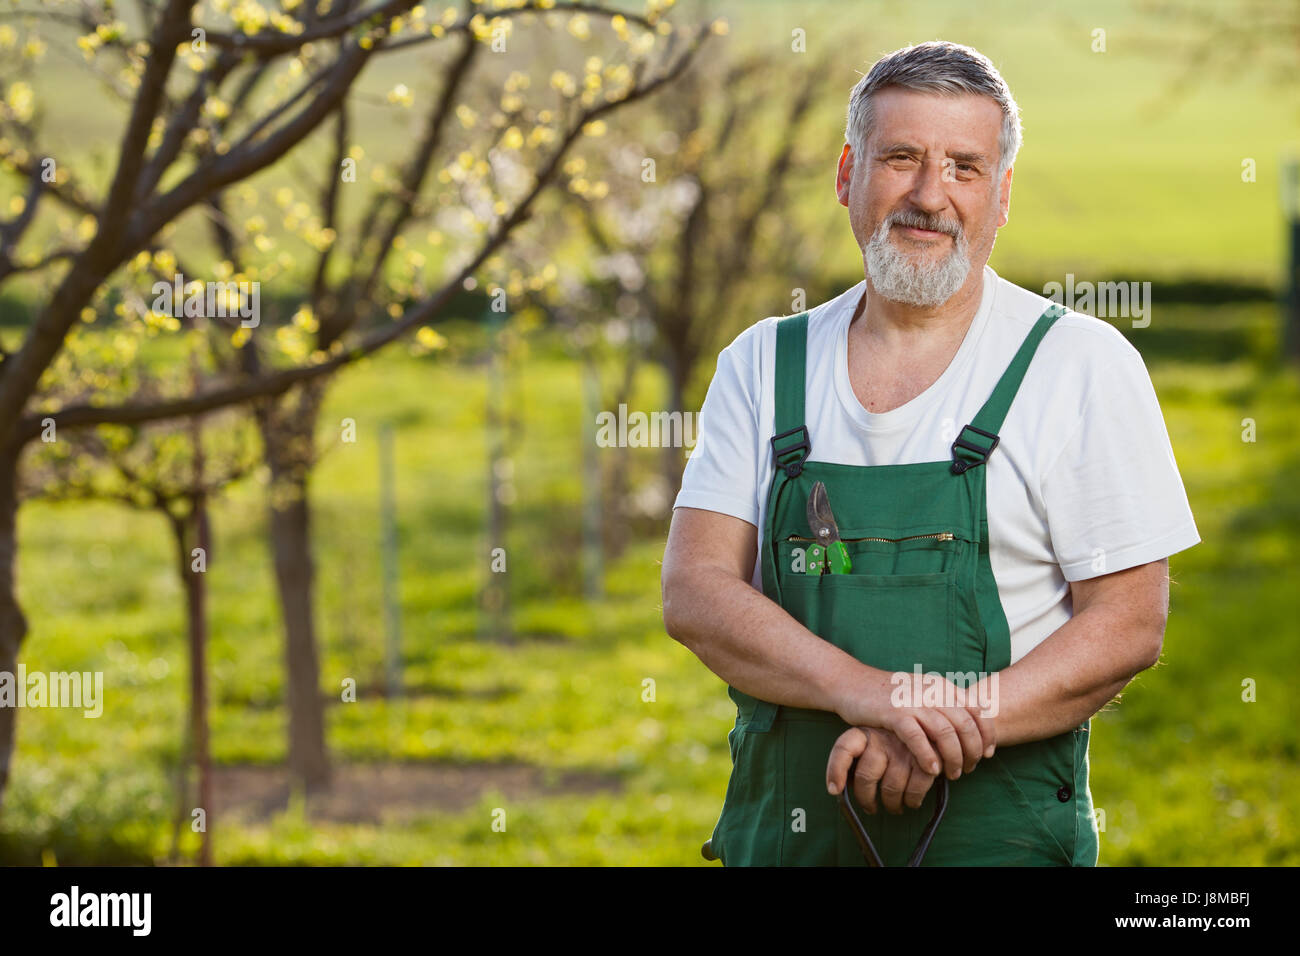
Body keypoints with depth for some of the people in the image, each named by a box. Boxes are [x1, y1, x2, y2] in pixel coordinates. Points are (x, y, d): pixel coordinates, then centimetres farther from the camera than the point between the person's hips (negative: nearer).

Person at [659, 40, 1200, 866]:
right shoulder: (763, 366, 7)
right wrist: (864, 692, -19)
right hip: (785, 828, 3)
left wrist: (951, 723, -20)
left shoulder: (1081, 366, -1)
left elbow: (1128, 627, -6)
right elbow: (695, 592, -2)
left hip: (995, 830, -2)